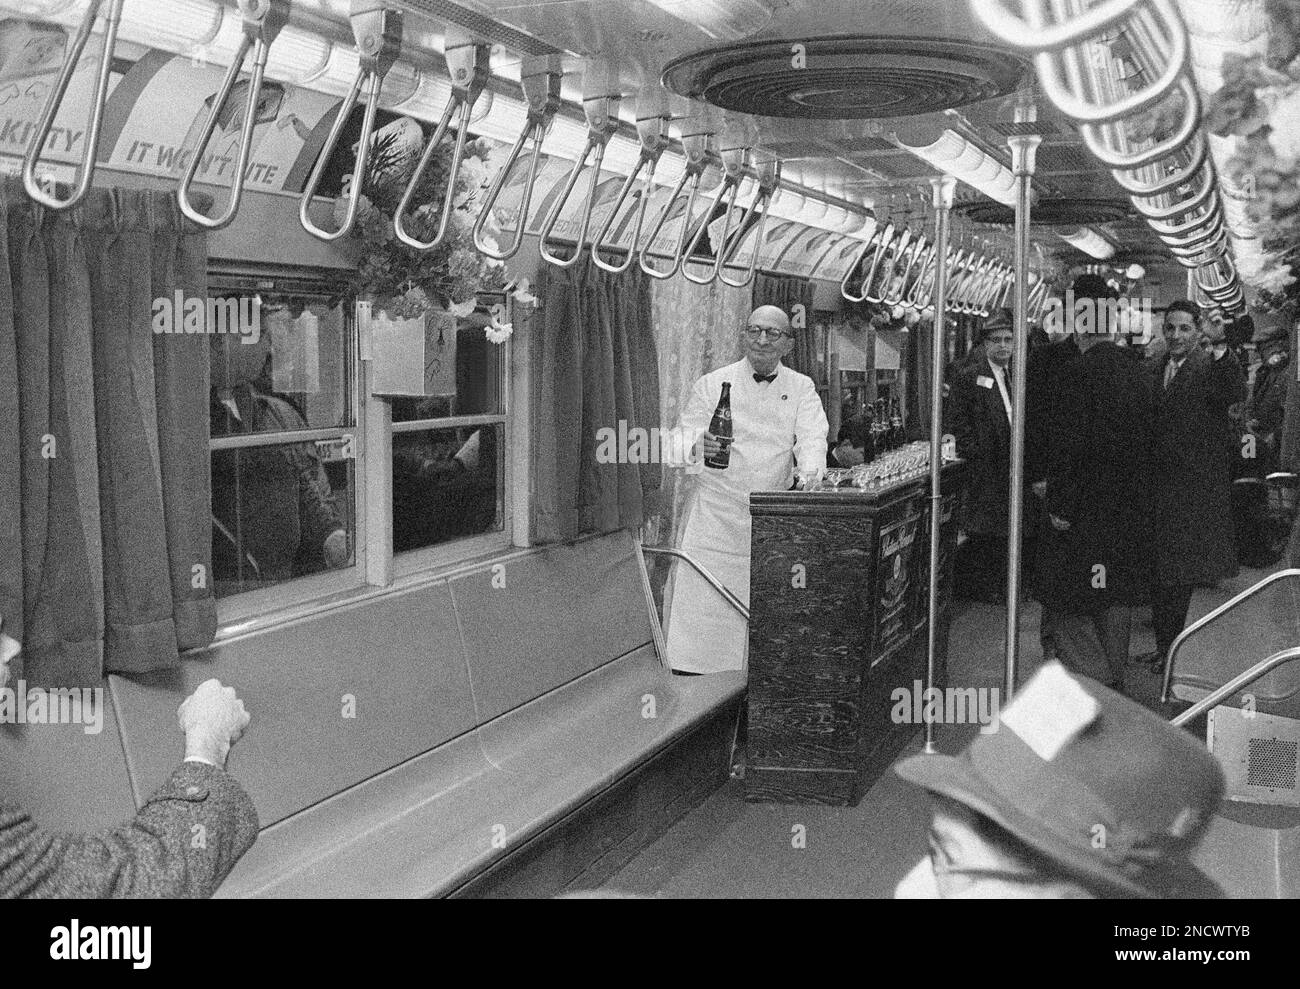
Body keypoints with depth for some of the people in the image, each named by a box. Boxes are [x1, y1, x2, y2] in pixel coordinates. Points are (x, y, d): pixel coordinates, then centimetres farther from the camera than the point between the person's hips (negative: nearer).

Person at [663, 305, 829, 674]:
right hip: (715, 518, -2)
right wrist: (699, 445, -26)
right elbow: (682, 439, -1)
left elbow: (811, 438, -5)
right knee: (701, 611, -6)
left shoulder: (801, 388, 9)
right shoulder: (713, 384, 5)